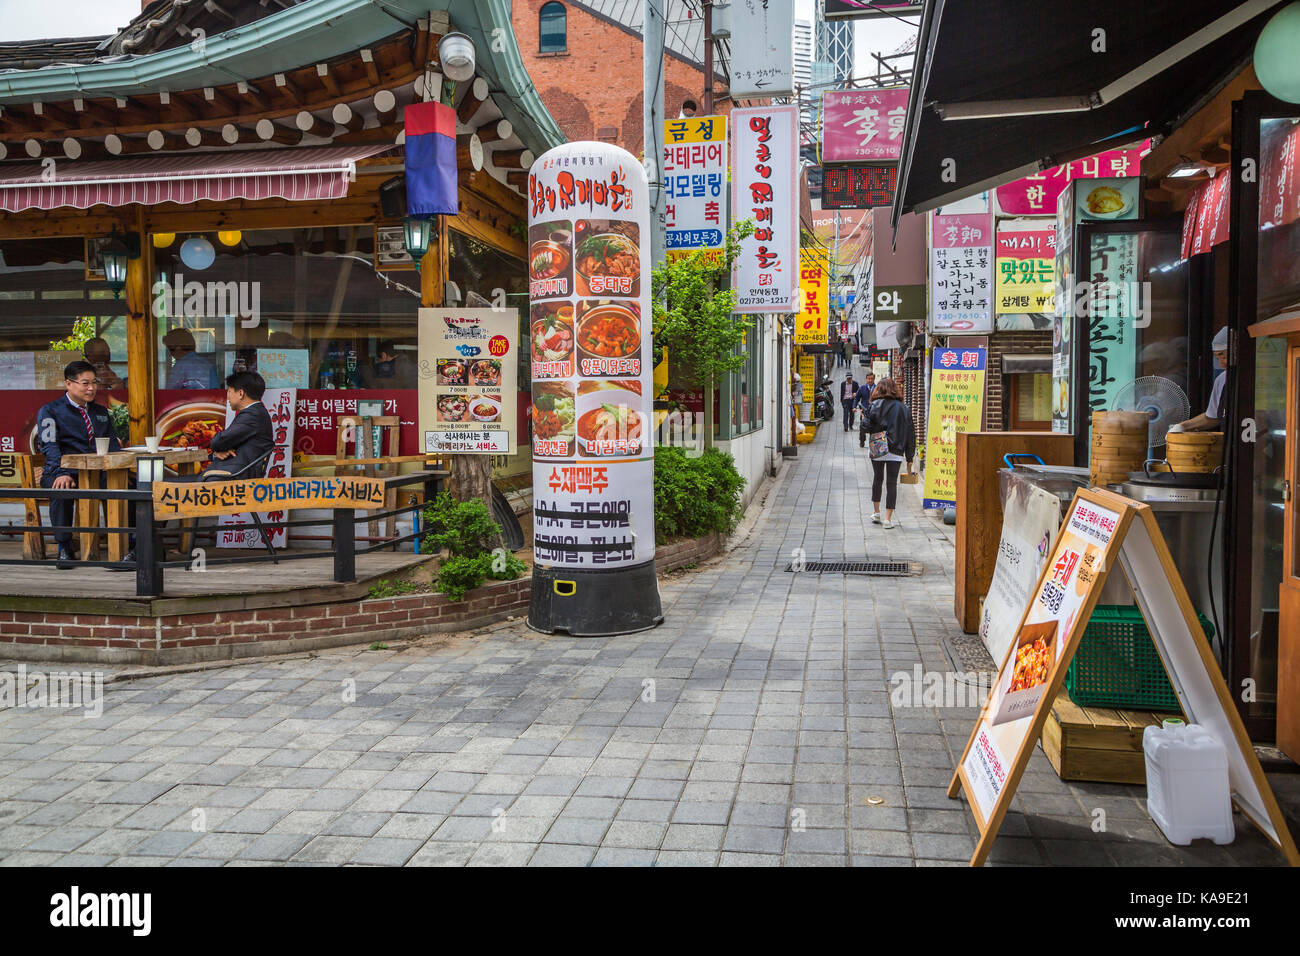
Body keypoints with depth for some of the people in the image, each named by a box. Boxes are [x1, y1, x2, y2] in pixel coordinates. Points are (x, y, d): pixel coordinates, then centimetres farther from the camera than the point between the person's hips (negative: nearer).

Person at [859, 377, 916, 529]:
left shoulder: (875, 405, -2)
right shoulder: (904, 408, 5)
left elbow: (867, 425, -14)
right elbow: (910, 433, 5)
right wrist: (910, 458, 9)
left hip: (877, 448, 0)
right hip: (896, 451, 0)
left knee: (877, 479, 17)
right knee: (892, 483, 2)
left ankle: (876, 513, 27)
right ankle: (888, 518, -1)